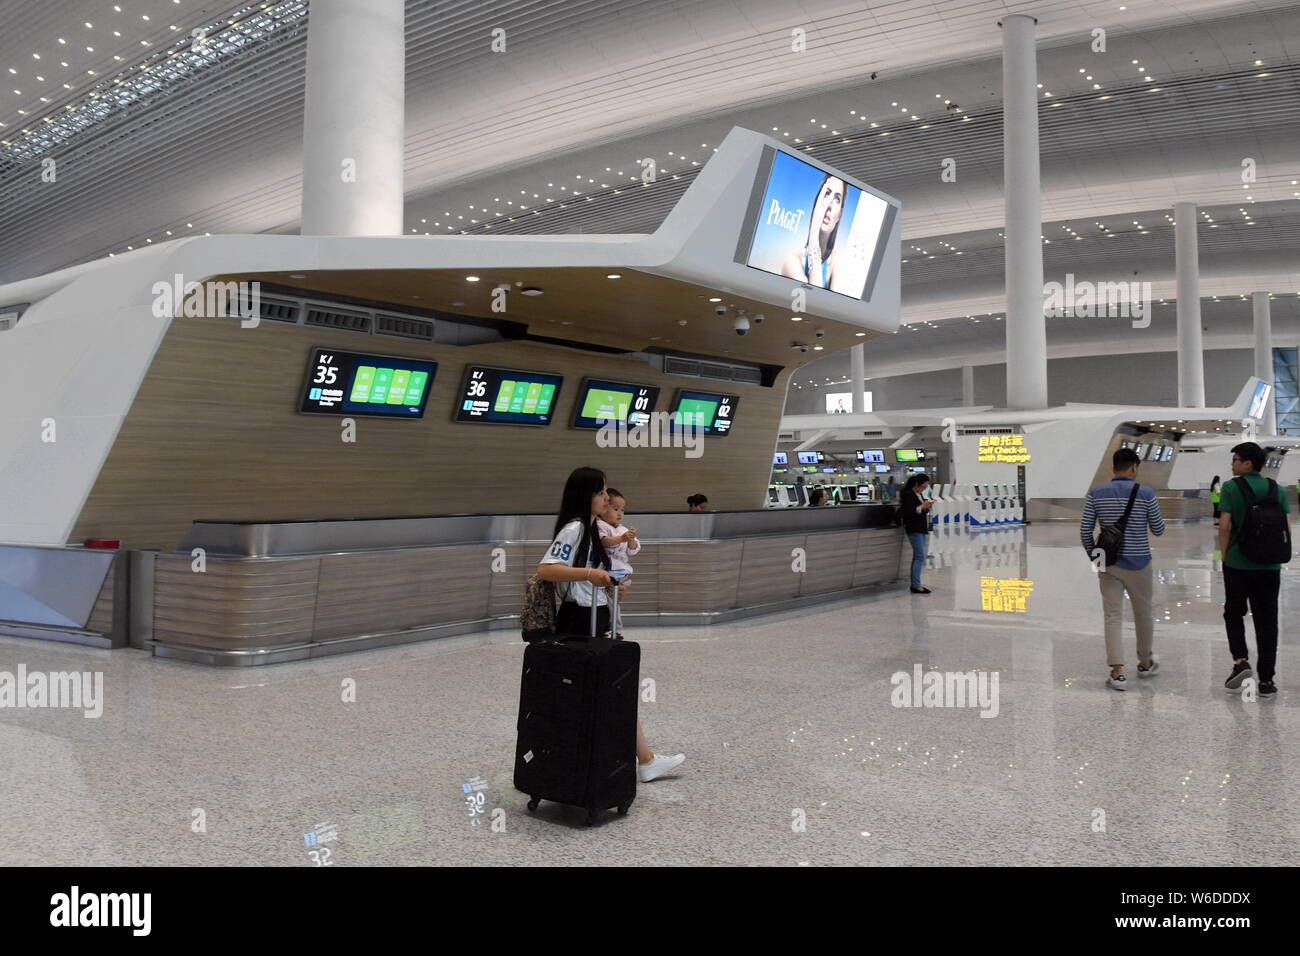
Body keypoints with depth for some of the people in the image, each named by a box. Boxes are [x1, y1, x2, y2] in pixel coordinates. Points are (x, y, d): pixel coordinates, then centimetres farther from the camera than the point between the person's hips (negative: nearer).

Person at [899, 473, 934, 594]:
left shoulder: (919, 494, 15)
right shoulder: (907, 494, -13)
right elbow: (908, 512, -21)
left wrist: (927, 506, 5)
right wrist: (922, 506, -21)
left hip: (921, 529, 9)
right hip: (913, 529, -9)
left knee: (917, 557, 9)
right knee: (920, 557, -12)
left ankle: (915, 585, 12)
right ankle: (916, 586, -11)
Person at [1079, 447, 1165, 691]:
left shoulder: (1096, 494, -4)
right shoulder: (1146, 494, -9)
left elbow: (1085, 530, -3)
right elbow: (1158, 530, -1)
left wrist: (1093, 555, 11)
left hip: (1109, 563, 1)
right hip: (1138, 563, -1)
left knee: (1113, 617, 2)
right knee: (1143, 614, 18)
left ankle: (1117, 671, -6)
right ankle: (1145, 663, 35)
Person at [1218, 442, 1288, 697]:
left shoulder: (1231, 488, -8)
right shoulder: (1277, 489, 3)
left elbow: (1225, 525, -12)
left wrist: (1224, 554, 1)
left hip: (1237, 563, -3)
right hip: (1269, 565, 3)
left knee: (1234, 613, 16)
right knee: (1266, 621, 7)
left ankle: (1240, 660, -3)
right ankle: (1266, 680, 8)